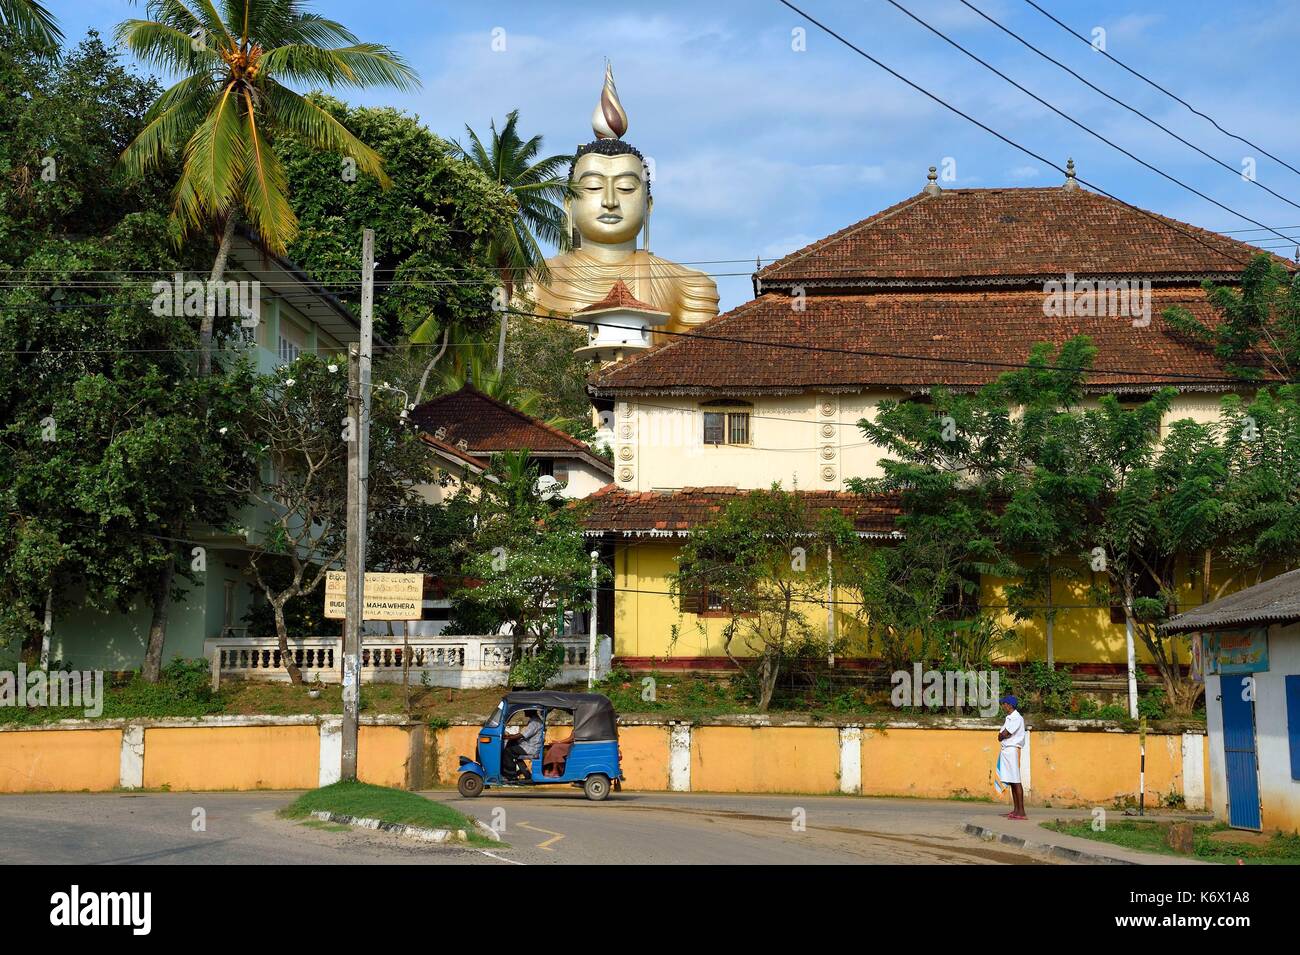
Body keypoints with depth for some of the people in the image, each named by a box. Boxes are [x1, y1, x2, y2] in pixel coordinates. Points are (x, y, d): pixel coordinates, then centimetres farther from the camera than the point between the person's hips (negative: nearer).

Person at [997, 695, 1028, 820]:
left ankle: (1021, 812, -13)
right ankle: (1015, 810, 14)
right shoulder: (1009, 718, 17)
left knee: (1015, 781, -11)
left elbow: (1003, 735, -18)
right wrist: (1003, 734, -6)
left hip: (1012, 750, -10)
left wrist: (1001, 735, 2)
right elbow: (1001, 735, 13)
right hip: (1006, 750, 10)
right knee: (1011, 781, 10)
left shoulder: (1016, 718, -13)